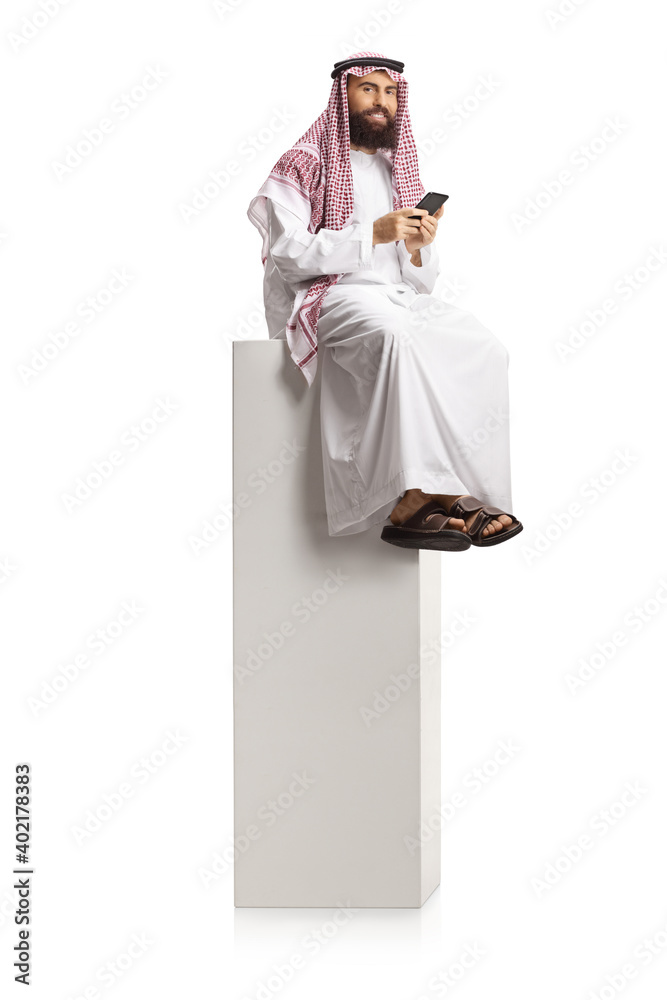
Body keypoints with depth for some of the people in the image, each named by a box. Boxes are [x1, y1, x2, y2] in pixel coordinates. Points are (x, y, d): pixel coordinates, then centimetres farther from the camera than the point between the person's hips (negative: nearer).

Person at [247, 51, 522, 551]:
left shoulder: (401, 171, 25)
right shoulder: (303, 164, 8)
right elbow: (288, 254, -7)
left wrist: (420, 247, -4)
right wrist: (372, 234, -14)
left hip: (402, 296, 6)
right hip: (333, 297, -6)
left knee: (487, 349, -23)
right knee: (401, 340, -39)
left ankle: (412, 505, -32)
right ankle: (438, 492, -40)